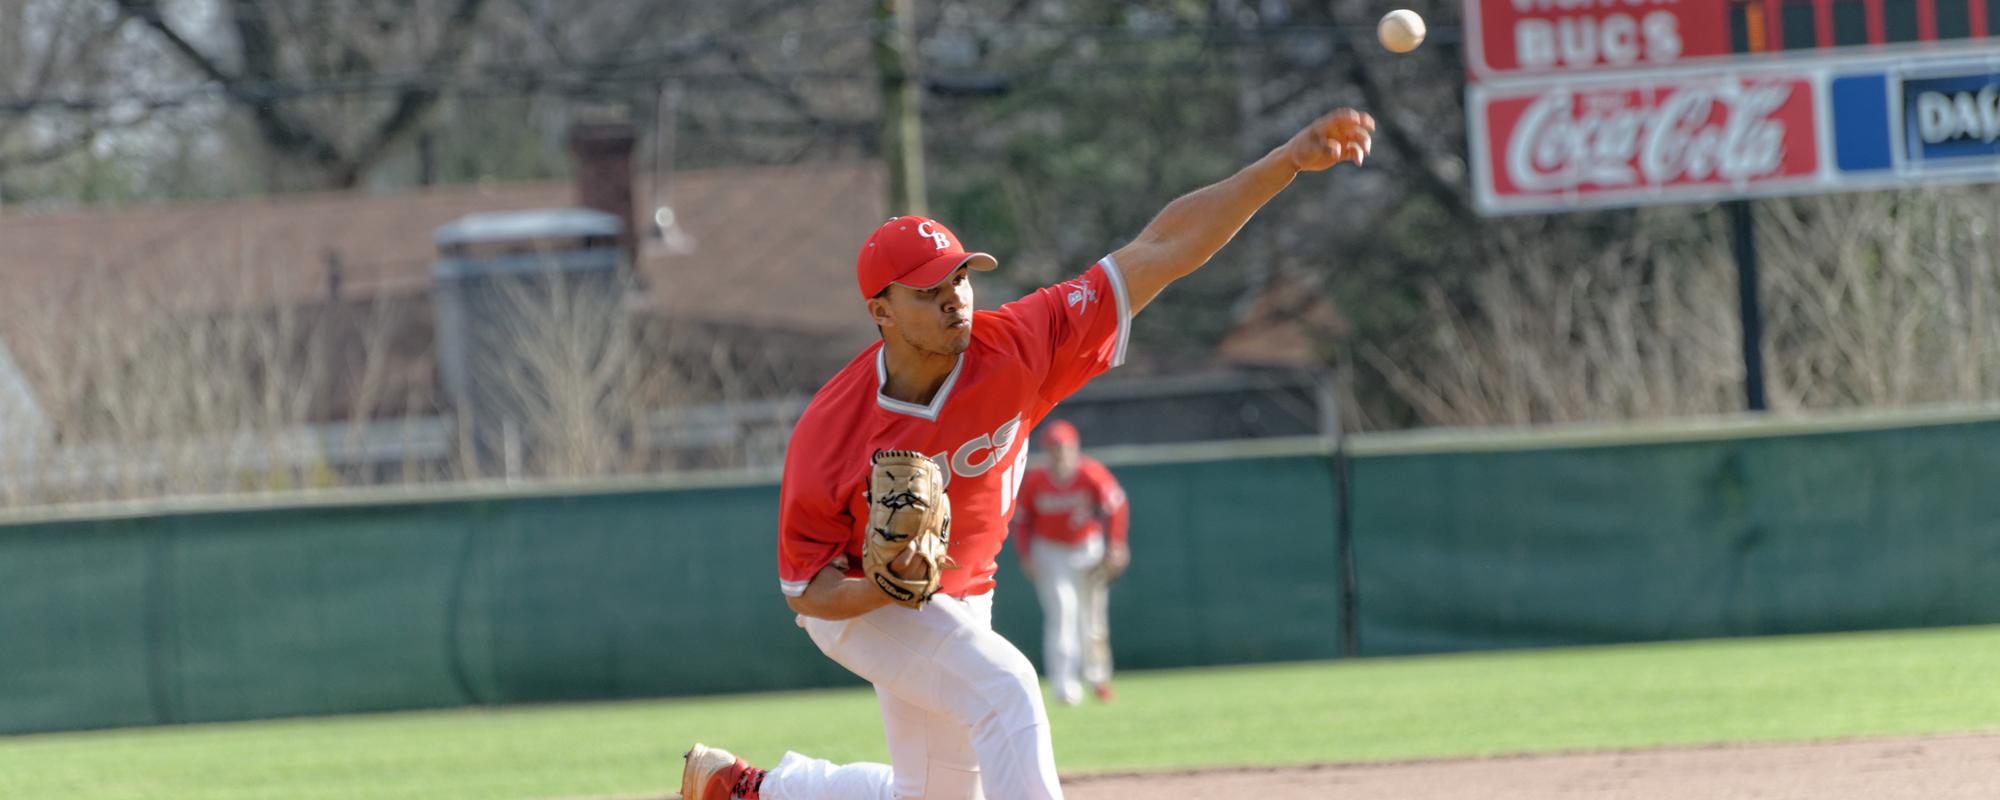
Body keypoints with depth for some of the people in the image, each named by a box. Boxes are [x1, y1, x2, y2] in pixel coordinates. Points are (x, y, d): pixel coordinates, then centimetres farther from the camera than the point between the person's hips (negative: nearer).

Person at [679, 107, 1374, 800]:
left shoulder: (1016, 348, -26)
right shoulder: (828, 436, -30)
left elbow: (1162, 249, -30)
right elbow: (807, 589, -20)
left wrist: (1288, 161, -38)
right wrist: (891, 585, -42)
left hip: (959, 601, 5)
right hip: (855, 600, -5)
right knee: (1003, 688, -30)